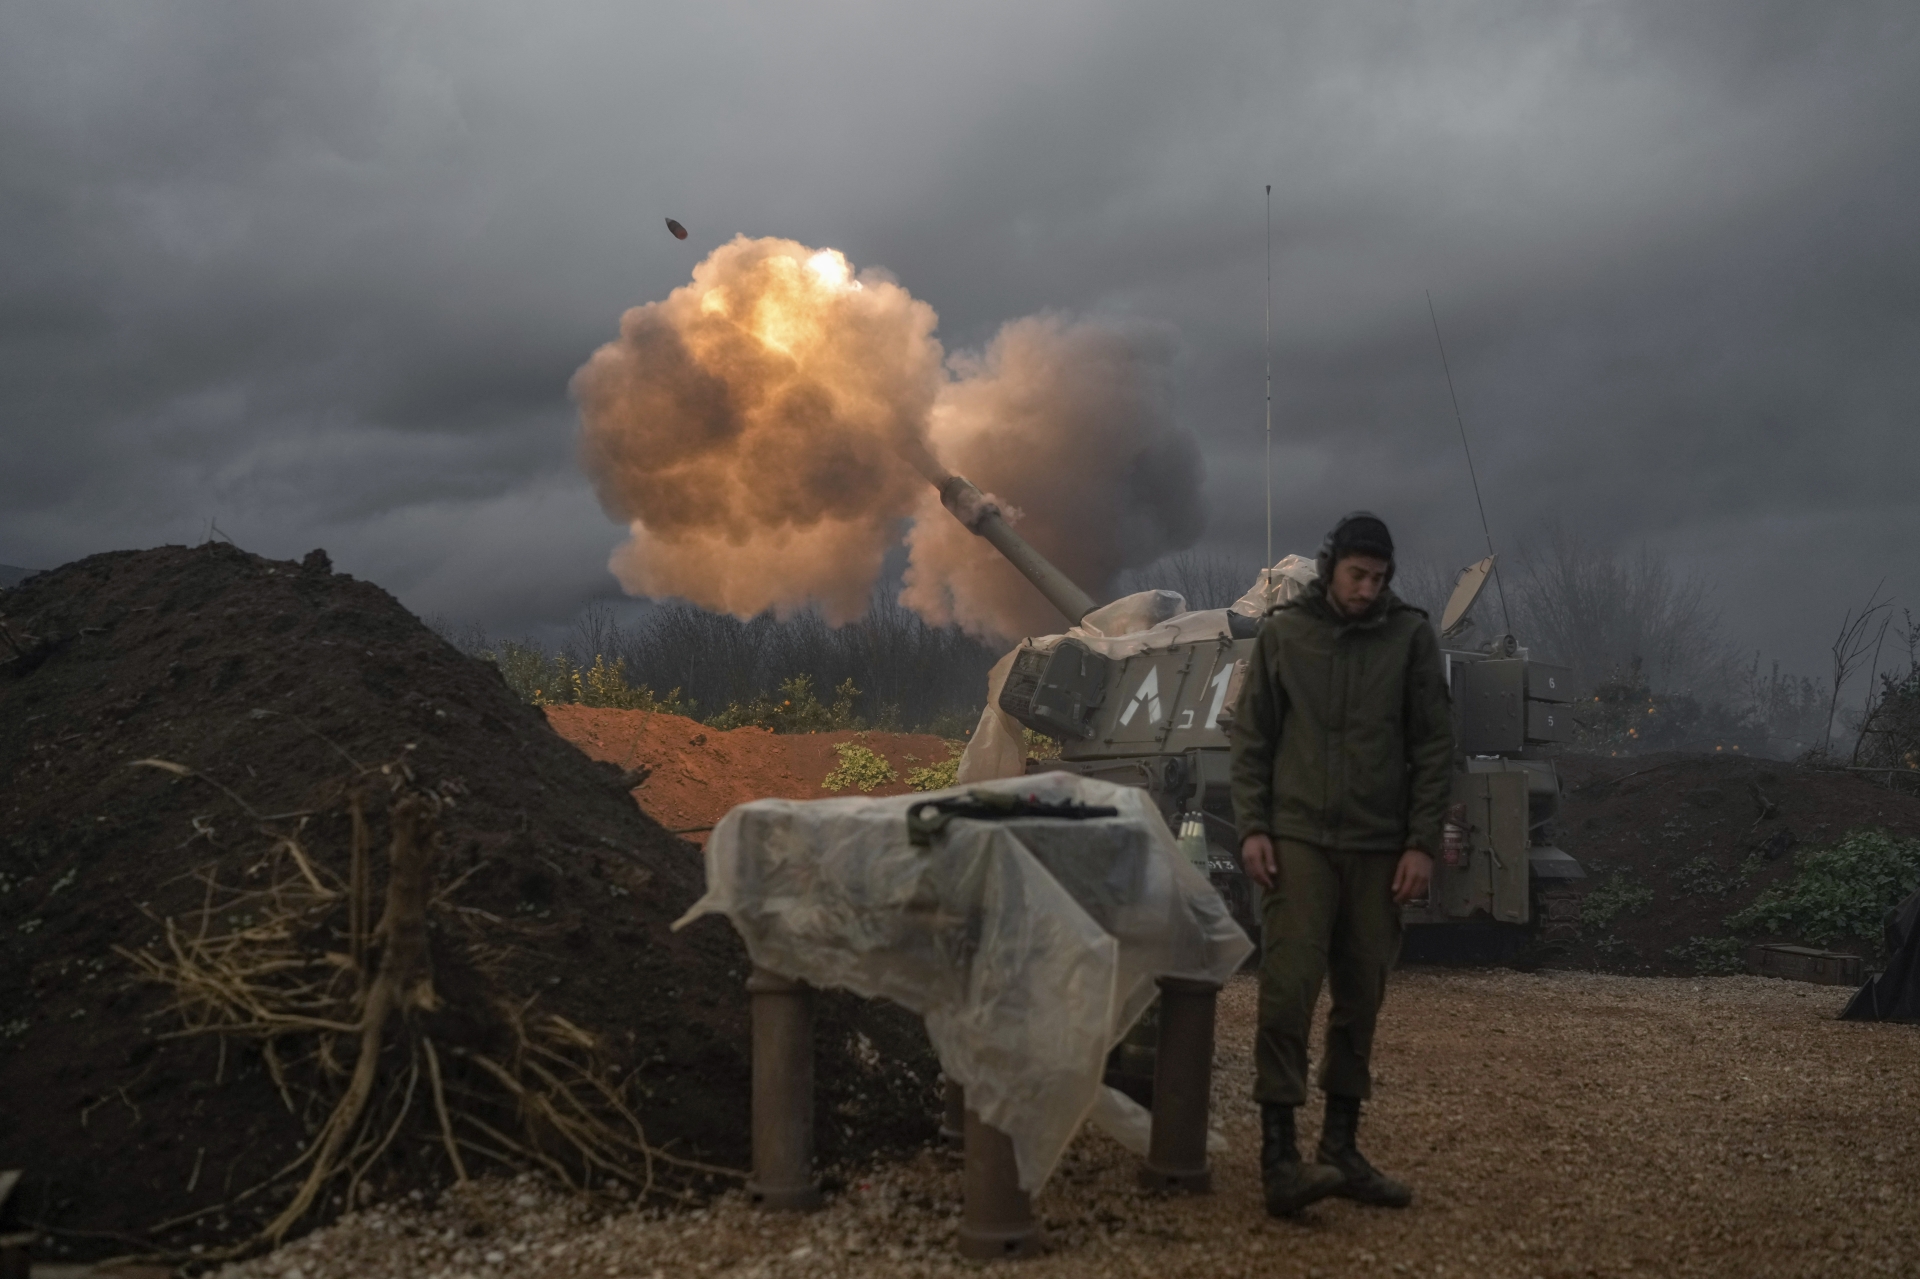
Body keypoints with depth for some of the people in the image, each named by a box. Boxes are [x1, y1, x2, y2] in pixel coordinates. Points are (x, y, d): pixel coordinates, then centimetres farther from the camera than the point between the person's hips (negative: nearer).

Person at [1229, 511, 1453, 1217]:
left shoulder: (1411, 636, 3)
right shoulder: (1283, 633, 3)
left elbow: (1433, 748, 4)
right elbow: (1251, 738, 6)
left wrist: (1422, 844, -3)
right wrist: (1252, 828, -3)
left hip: (1378, 848, 2)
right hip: (1298, 840, -1)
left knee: (1361, 1000, 7)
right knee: (1288, 988, -10)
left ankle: (1340, 1146, 17)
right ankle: (1278, 1153, -7)